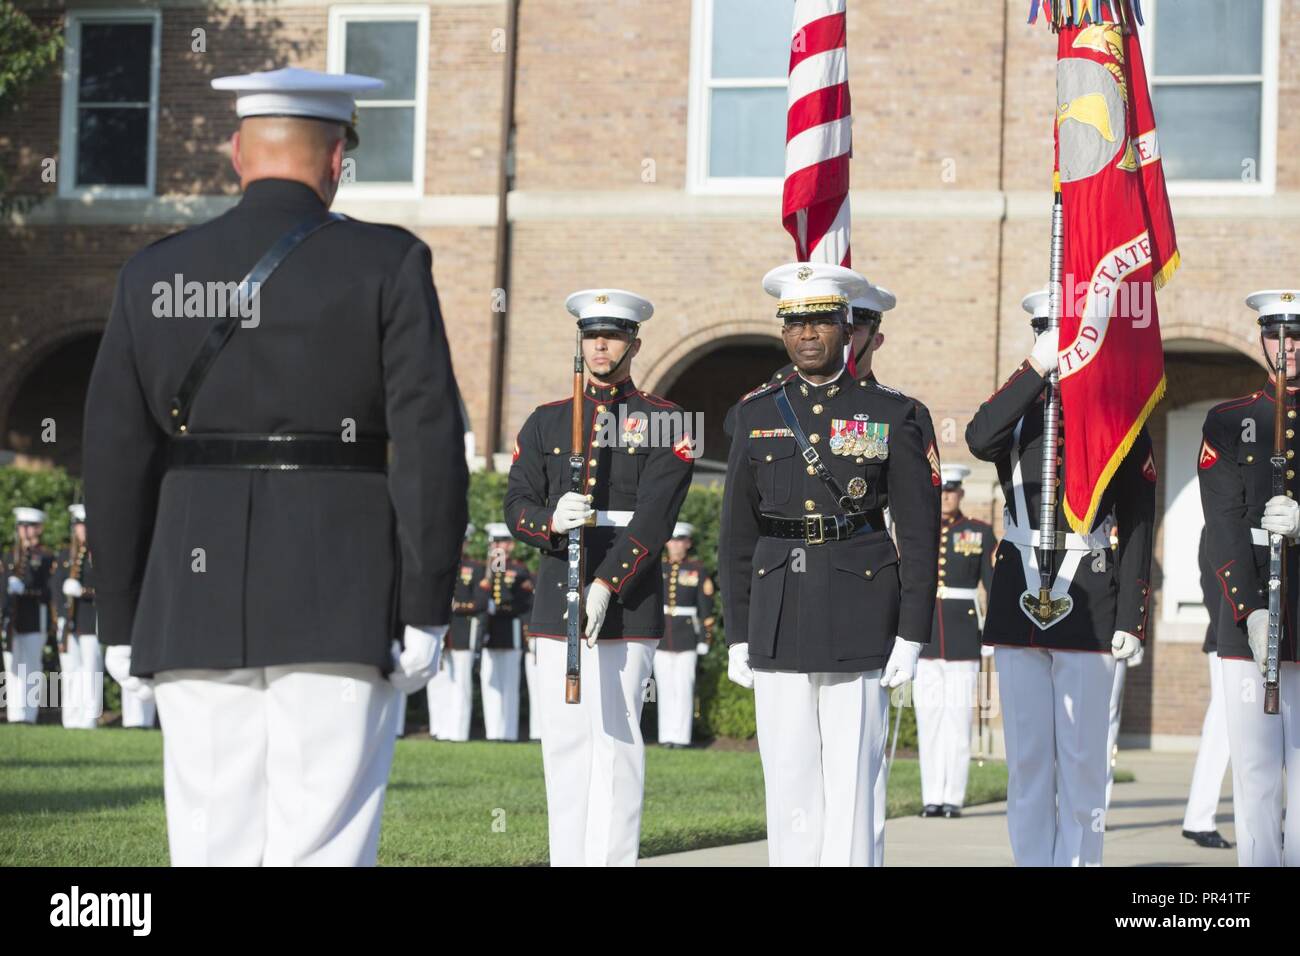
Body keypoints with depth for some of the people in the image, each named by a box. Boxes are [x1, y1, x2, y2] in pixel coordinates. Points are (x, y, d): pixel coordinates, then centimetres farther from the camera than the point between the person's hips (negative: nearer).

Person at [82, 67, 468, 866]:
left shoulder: (155, 276, 6)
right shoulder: (387, 266, -2)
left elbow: (116, 461, 6)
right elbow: (429, 444, -9)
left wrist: (122, 622, 12)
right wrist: (426, 612, -6)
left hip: (195, 612, 3)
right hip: (341, 612, -3)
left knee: (212, 846, 7)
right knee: (323, 850, -2)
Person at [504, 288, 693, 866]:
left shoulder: (665, 422, 2)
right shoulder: (546, 422, 14)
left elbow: (655, 517, -9)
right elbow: (516, 507, 6)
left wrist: (606, 585, -19)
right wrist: (551, 522, -18)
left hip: (628, 601, -4)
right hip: (556, 600, 4)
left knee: (616, 741, -6)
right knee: (563, 741, 4)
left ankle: (611, 859, -6)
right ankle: (567, 858, 9)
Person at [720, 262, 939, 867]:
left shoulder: (890, 414, 1)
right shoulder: (757, 414, 9)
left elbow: (919, 532, 0)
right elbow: (737, 534, 11)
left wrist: (911, 636, -5)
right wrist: (738, 636, 6)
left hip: (859, 619, -2)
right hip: (780, 622, 3)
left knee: (852, 778, -2)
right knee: (788, 781, 4)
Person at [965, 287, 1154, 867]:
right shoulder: (1017, 410, 9)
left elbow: (1138, 526, 0)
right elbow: (979, 440, -16)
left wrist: (1131, 619, -6)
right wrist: (1036, 369, -18)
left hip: (1089, 605, -2)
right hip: (1017, 600, 3)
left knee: (1082, 759, 0)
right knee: (1026, 761, 5)